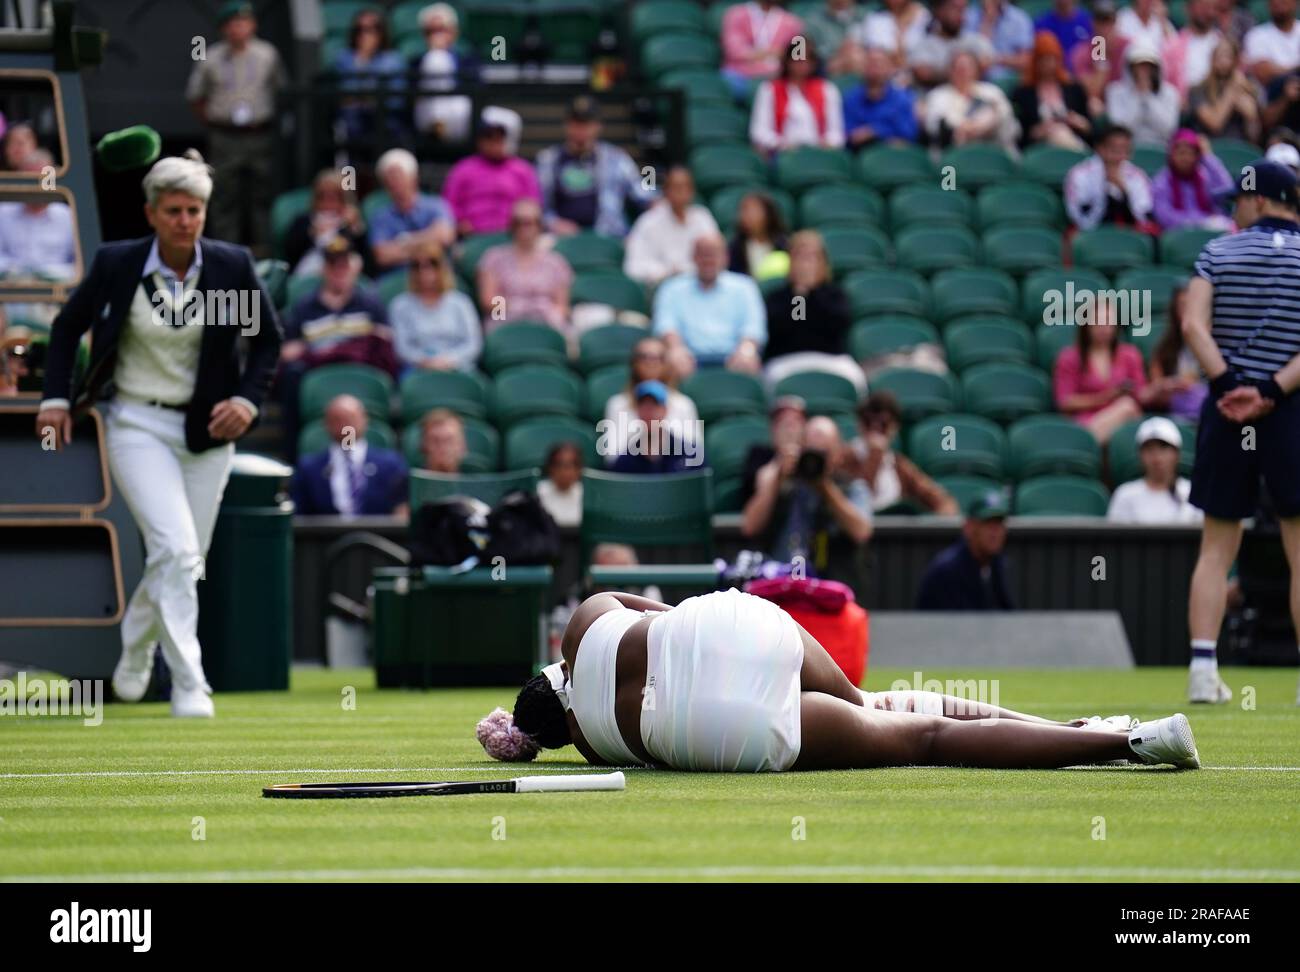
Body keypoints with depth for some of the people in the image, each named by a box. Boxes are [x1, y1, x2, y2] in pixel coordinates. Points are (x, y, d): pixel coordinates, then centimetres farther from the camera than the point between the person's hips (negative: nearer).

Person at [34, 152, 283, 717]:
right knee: (176, 549, -18)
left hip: (206, 431, 3)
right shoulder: (116, 263, -9)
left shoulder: (232, 266, -5)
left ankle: (134, 654, 37)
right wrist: (56, 399, -3)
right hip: (137, 426, -3)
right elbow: (68, 326, 6)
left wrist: (247, 399, -8)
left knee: (187, 559, 9)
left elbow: (268, 338, 6)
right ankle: (189, 687, -14)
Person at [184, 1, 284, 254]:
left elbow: (281, 88, 13)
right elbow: (195, 97, 10)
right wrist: (212, 121, 6)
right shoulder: (211, 60, -1)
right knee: (226, 194, -1)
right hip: (225, 136, -1)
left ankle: (262, 243, 11)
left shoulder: (268, 55, 3)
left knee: (262, 192, 4)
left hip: (260, 135, 1)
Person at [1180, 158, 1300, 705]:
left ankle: (1202, 667, 0)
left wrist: (1229, 385, -12)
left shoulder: (1218, 252, 4)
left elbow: (1194, 323, -7)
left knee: (1217, 547, 9)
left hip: (1226, 411, 2)